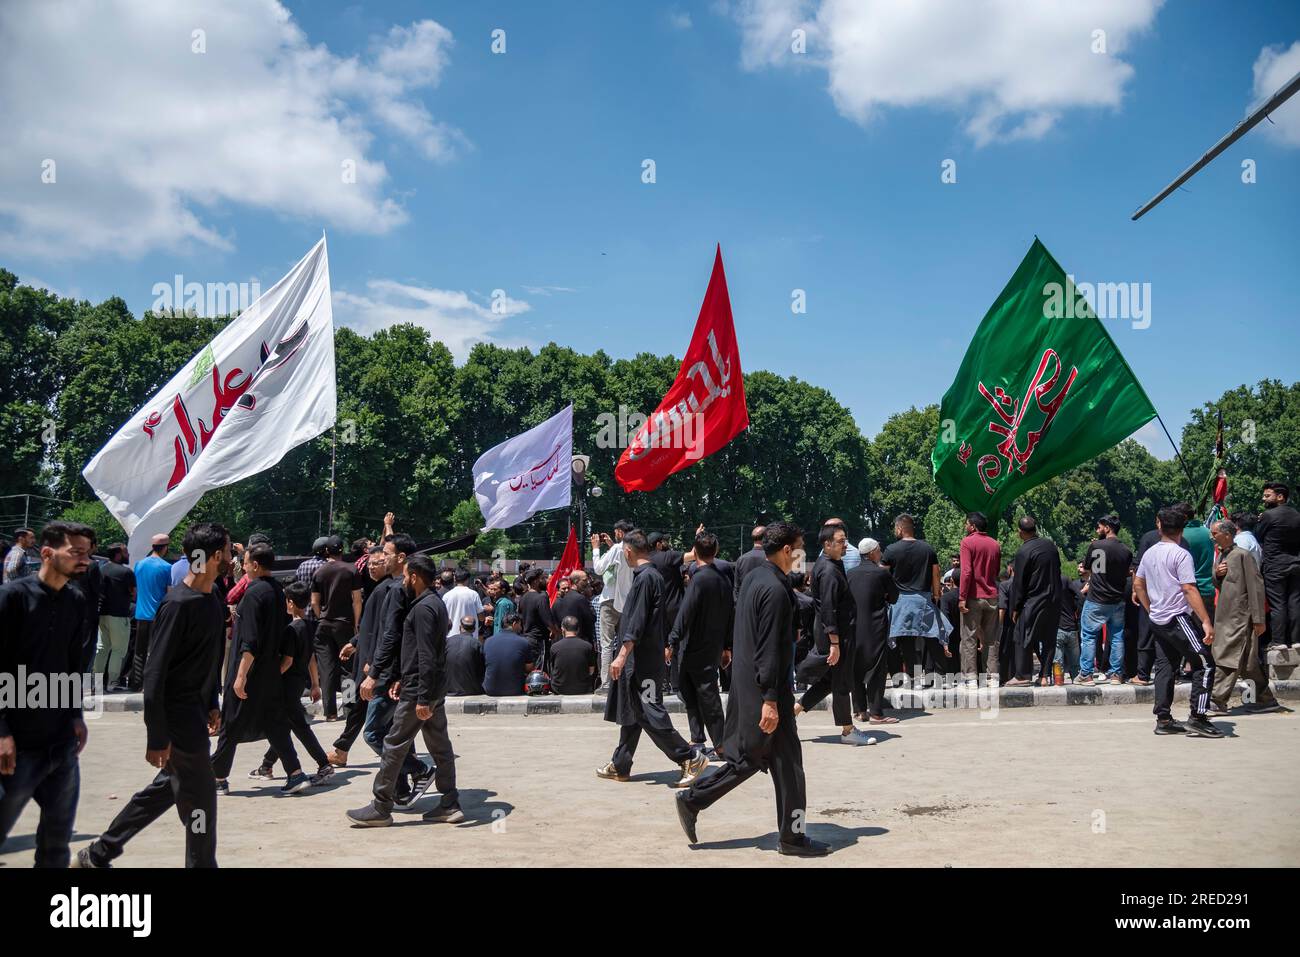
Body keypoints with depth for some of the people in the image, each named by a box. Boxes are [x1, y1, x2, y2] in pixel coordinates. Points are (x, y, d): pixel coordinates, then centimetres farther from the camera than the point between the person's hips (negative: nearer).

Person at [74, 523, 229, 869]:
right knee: (199, 799, 1)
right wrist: (156, 737, -20)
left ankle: (98, 854, 33)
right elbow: (155, 674, -21)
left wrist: (211, 705, 17)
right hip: (178, 717, -9)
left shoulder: (213, 600, 6)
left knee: (168, 787, 20)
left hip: (195, 713, 9)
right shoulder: (178, 605, -21)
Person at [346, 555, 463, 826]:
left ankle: (380, 809, 7)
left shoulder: (423, 608, -18)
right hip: (436, 690, 10)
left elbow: (426, 657, -23)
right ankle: (450, 805, 15)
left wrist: (422, 698, -24)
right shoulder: (436, 603, 14)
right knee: (440, 745, 11)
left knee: (394, 746, -1)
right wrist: (403, 680, 21)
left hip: (418, 692, -10)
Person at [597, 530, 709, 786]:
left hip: (642, 660, -10)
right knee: (632, 712, 15)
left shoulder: (645, 577, -16)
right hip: (642, 659, 10)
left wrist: (622, 656, -21)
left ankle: (690, 758, -6)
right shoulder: (653, 575, 14)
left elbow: (636, 622, -21)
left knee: (648, 712, -8)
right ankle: (620, 766, 23)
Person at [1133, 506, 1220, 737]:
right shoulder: (1181, 554, -12)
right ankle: (1197, 718, -6)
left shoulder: (1149, 553, 10)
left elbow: (1138, 584, 18)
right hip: (1179, 618, -8)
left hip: (1157, 620, 8)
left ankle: (1164, 719, 11)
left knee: (1164, 668, 11)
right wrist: (1206, 621, -20)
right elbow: (1189, 589, -19)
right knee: (1204, 665, -2)